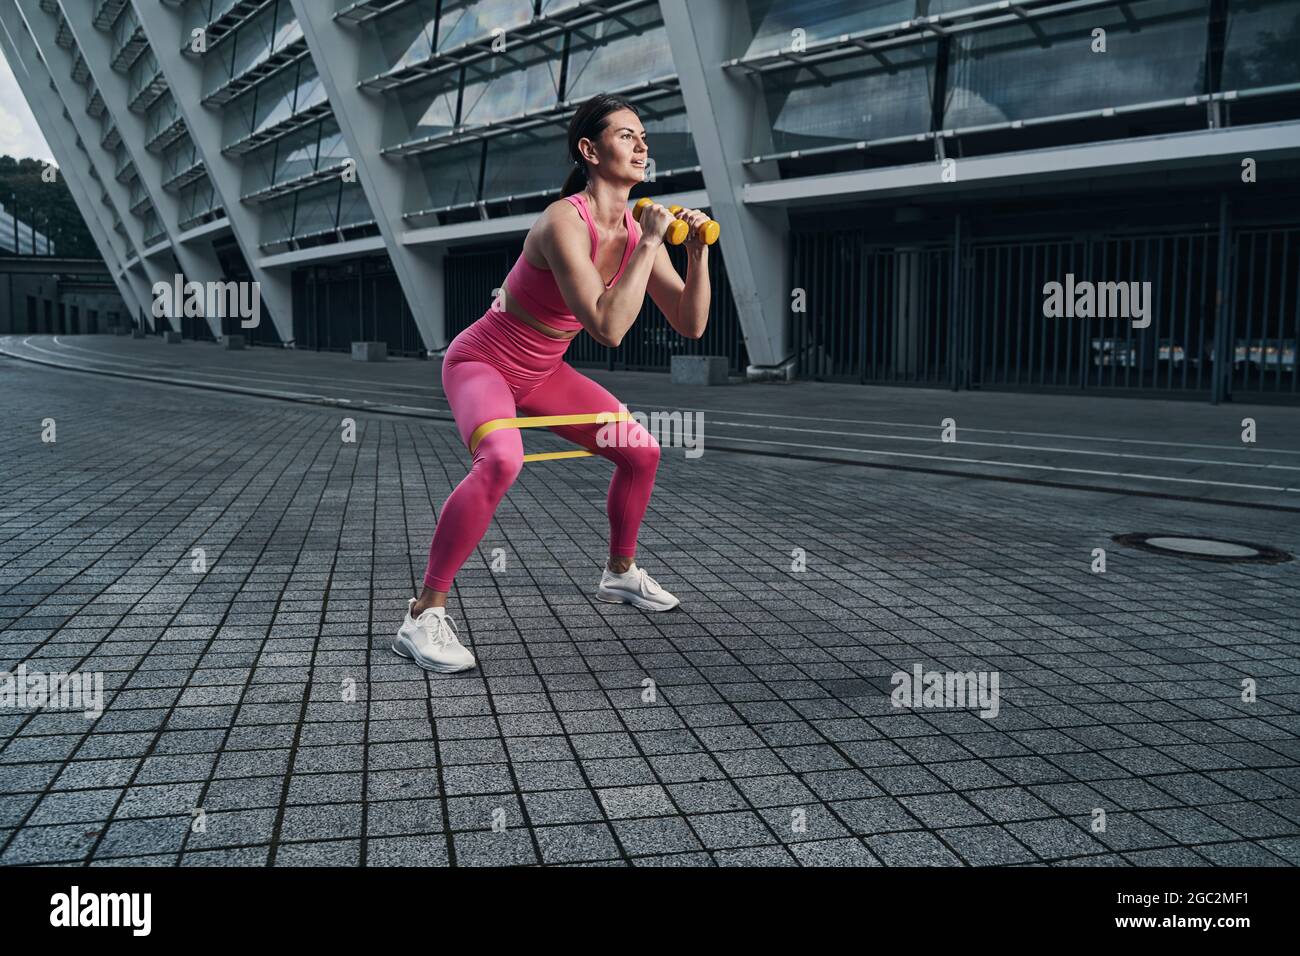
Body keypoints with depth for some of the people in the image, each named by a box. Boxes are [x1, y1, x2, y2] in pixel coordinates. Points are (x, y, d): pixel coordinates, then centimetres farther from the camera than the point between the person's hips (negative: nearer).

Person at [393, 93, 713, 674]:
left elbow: (691, 325, -3)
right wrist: (649, 244, -34)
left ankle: (620, 572, 31)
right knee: (501, 460, -36)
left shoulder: (637, 230, -5)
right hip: (480, 362, -8)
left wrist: (698, 253, -16)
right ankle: (423, 616, -26)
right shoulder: (564, 222, -29)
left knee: (641, 450, 7)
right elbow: (608, 329, -39)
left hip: (541, 373, 8)